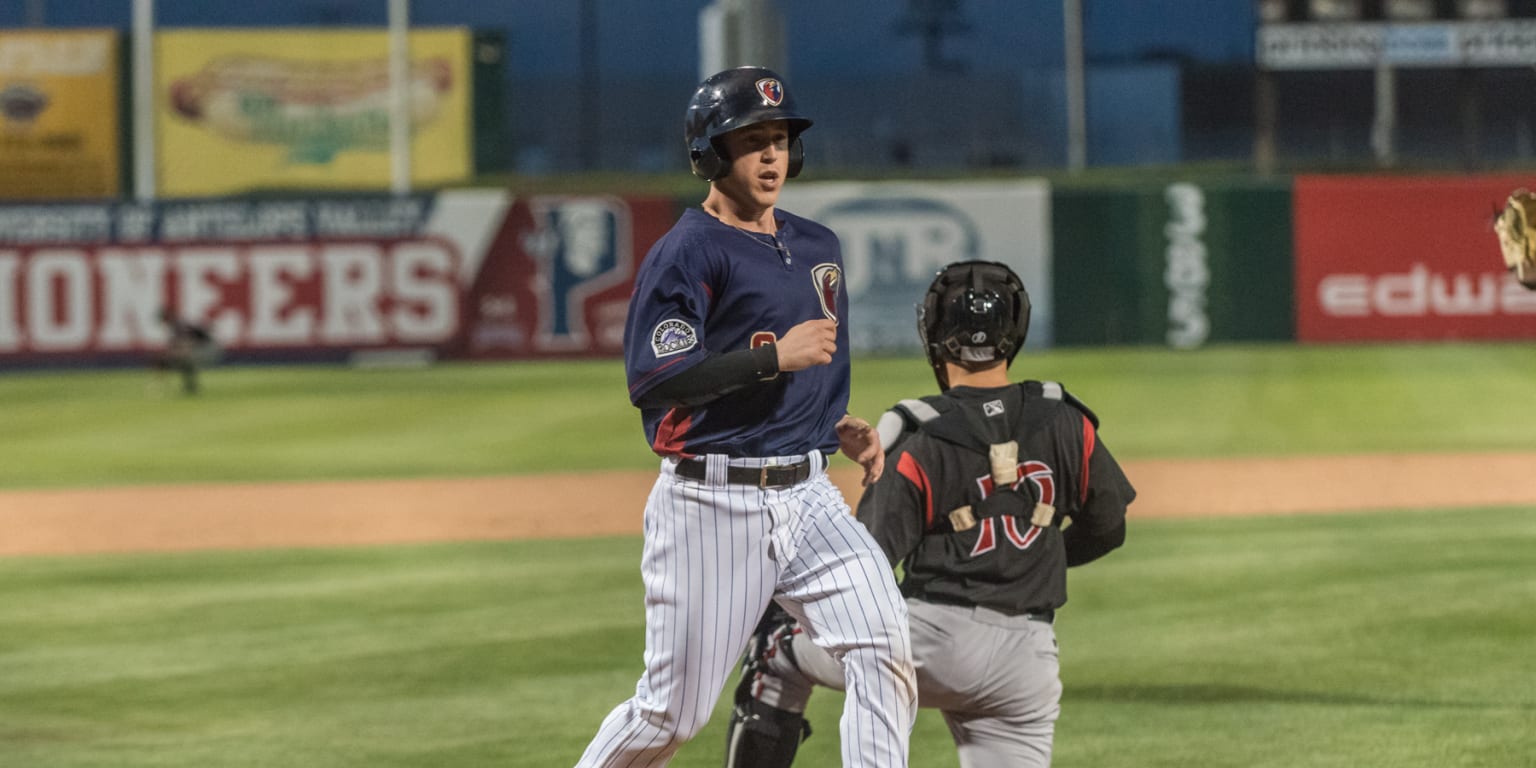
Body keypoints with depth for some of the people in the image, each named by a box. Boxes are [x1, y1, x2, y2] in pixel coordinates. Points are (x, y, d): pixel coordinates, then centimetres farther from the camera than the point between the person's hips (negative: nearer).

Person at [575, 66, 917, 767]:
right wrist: (775, 356, -21)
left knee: (883, 645, -16)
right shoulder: (685, 254, -9)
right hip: (710, 504, -6)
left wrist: (843, 428, 9)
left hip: (807, 494, 6)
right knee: (673, 710, 0)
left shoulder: (818, 248, 15)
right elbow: (650, 382, -19)